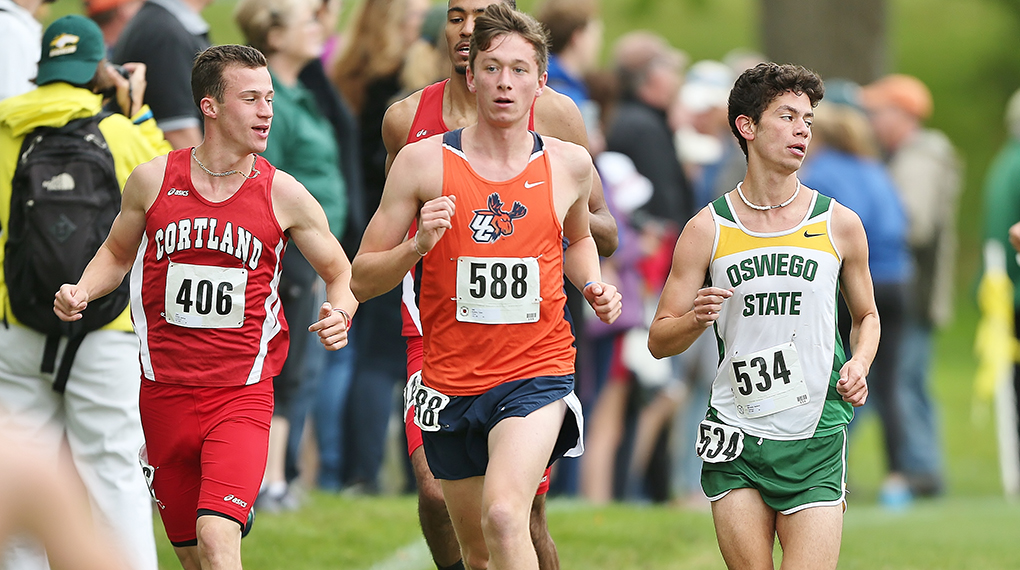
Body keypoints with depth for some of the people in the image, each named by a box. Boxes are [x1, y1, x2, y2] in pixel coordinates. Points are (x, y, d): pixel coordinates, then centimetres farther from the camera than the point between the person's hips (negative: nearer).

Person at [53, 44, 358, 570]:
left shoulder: (282, 194, -4)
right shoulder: (153, 180, -1)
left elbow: (341, 274, 7)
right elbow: (118, 254, 17)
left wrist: (339, 315, -15)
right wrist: (81, 292, -2)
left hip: (242, 393, -2)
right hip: (165, 391, 3)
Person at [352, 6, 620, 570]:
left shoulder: (569, 163, 3)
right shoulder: (424, 161, -3)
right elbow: (361, 280, 1)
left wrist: (593, 286, 6)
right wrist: (416, 247, -18)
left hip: (537, 371, -2)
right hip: (451, 383, 2)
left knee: (504, 515, -27)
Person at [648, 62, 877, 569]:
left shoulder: (839, 224, 5)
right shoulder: (708, 229, 2)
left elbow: (866, 314, 20)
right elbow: (659, 341, 5)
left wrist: (859, 365, 0)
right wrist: (696, 320, -16)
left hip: (815, 437, 0)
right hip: (736, 438, 0)